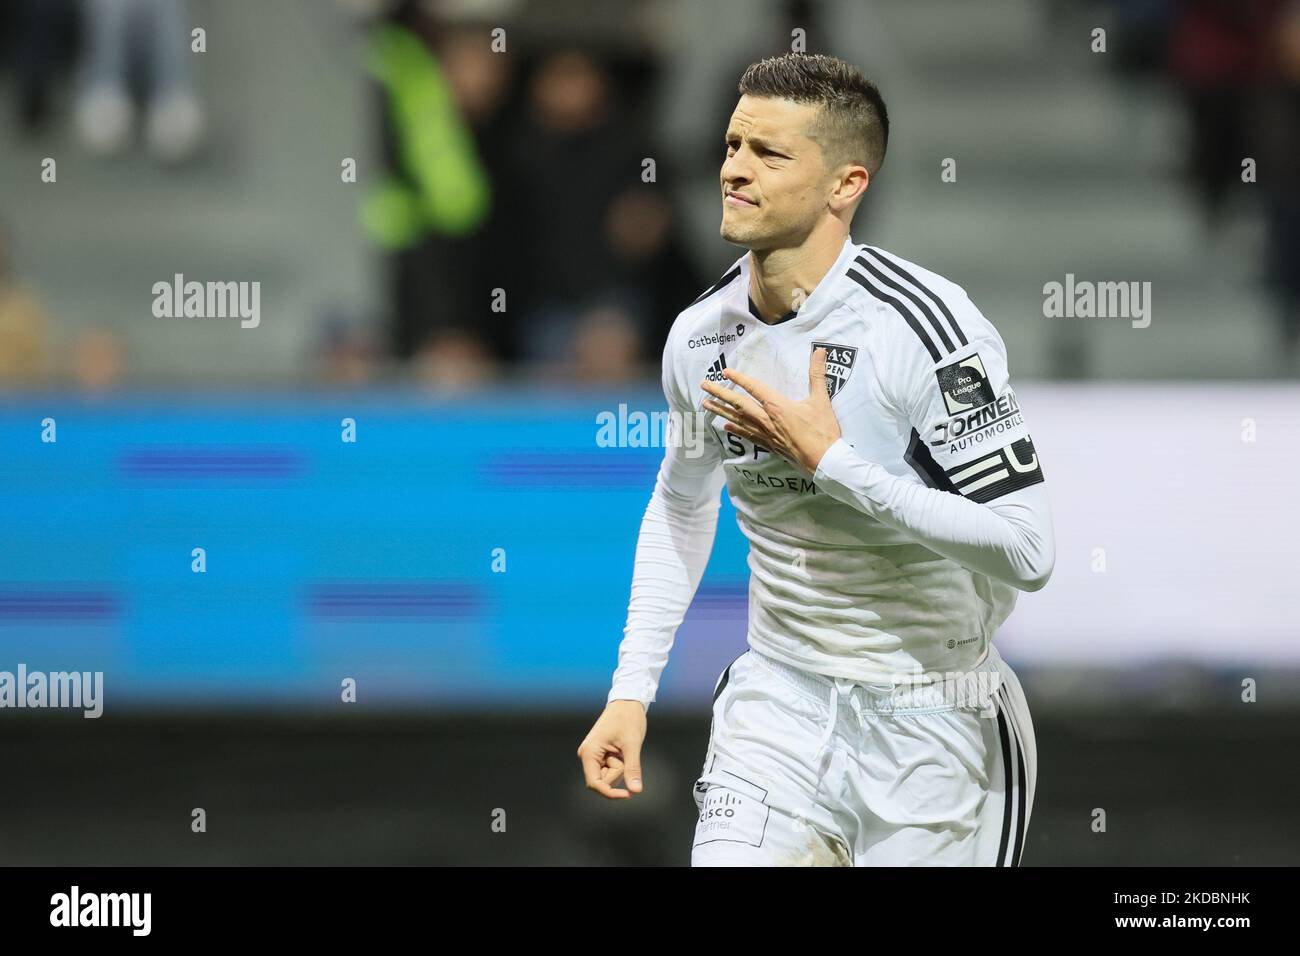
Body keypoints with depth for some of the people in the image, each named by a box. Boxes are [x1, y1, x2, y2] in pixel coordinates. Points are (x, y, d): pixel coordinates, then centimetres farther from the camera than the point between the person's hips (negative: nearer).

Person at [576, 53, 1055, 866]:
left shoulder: (926, 328, -20)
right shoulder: (700, 336, -1)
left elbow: (1027, 551, -25)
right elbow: (681, 505, 19)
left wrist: (830, 462, -25)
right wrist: (631, 692, 13)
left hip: (935, 728, -4)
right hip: (781, 700, 4)